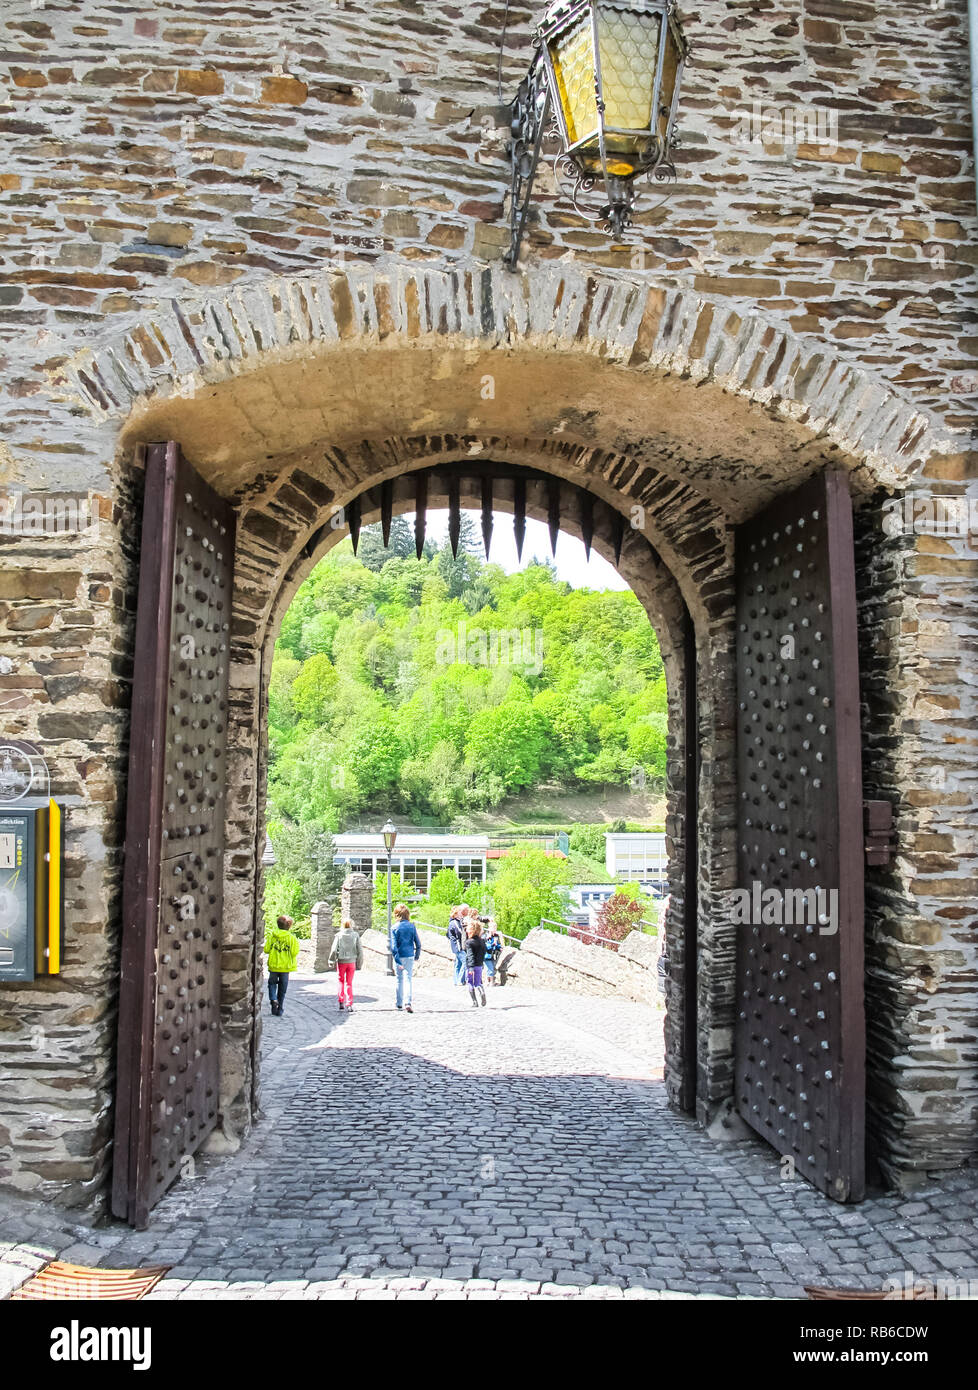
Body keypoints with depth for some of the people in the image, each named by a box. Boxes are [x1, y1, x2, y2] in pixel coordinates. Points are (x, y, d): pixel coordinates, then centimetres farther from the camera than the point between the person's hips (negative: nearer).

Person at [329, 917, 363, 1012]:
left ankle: (341, 1003, 15)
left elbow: (334, 949, -7)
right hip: (351, 962, 1)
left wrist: (332, 961, 4)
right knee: (349, 983, 8)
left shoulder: (339, 935, -6)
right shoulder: (355, 935, -3)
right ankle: (349, 1005, 3)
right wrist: (359, 963, 7)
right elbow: (360, 950, -1)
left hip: (341, 962, -1)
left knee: (341, 982, 17)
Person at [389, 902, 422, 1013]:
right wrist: (417, 955, 15)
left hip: (399, 956, 0)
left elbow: (393, 946, -13)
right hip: (409, 956, 0)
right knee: (409, 979, 0)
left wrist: (397, 961, -13)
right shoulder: (412, 926, -3)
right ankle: (408, 1002, -15)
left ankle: (399, 1002, 25)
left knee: (400, 979, 15)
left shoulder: (394, 928, -7)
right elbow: (418, 943, 1)